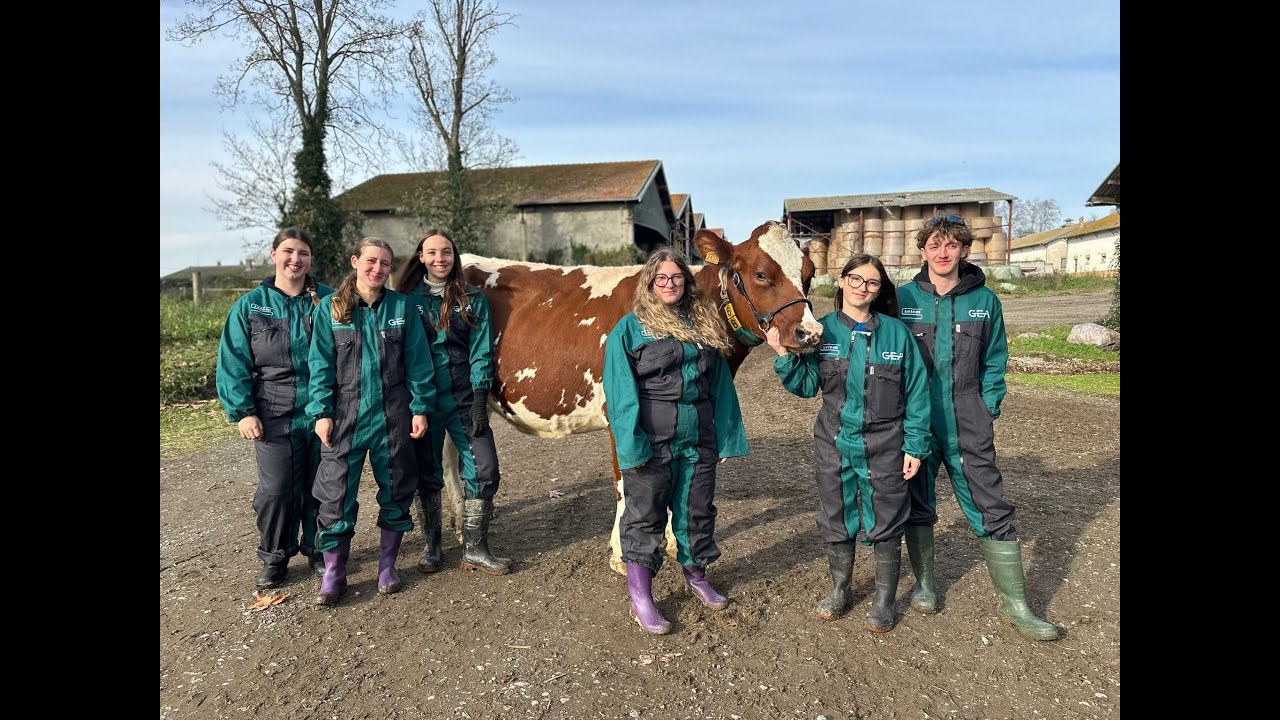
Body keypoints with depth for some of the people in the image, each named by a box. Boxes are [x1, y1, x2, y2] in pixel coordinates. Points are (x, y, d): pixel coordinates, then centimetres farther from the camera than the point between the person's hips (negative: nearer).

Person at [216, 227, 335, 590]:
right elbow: (233, 364, 0)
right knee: (275, 490, 0)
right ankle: (274, 557, 21)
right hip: (274, 417, 0)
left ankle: (318, 550, 30)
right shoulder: (250, 306, 1)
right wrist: (242, 411, -8)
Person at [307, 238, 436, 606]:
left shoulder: (402, 307, 1)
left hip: (393, 415, 1)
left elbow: (418, 361, 2)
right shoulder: (330, 308, 0)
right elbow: (321, 365, 0)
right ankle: (333, 573, 18)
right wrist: (321, 413, -6)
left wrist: (420, 408, -2)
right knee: (337, 493, 1)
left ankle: (387, 566, 27)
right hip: (345, 415, -1)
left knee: (396, 489, 9)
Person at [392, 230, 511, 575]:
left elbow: (480, 352, 0)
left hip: (464, 399, 0)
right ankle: (431, 546, 25)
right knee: (427, 475, 8)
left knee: (485, 471, -4)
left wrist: (480, 399, -8)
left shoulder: (473, 299, 4)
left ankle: (475, 549, 11)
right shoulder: (408, 299, 4)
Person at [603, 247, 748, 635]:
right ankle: (640, 596, 17)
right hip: (651, 443, -4)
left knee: (697, 511, 17)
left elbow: (720, 386, 11)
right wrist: (630, 444, -17)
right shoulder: (629, 328, -5)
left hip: (698, 442, 5)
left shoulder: (704, 325, 9)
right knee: (645, 515, 5)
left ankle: (696, 573, 38)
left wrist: (727, 438, 7)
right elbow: (620, 392, -10)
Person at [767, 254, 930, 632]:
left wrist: (915, 446, -5)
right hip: (835, 443, 2)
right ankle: (841, 589, 36)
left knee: (886, 523, 10)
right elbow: (807, 386, -2)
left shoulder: (896, 332, -5)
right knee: (836, 520, 15)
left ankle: (884, 600, 30)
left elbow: (917, 393, -2)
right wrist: (784, 355, -18)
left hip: (885, 444, -1)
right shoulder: (823, 330, -2)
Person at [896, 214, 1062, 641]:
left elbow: (994, 362, 6)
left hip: (968, 428, 0)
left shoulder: (984, 300, 1)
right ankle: (924, 584, 31)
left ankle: (1014, 604, 16)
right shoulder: (902, 298, -2)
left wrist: (988, 409, -1)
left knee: (992, 513, 3)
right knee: (917, 506, 12)